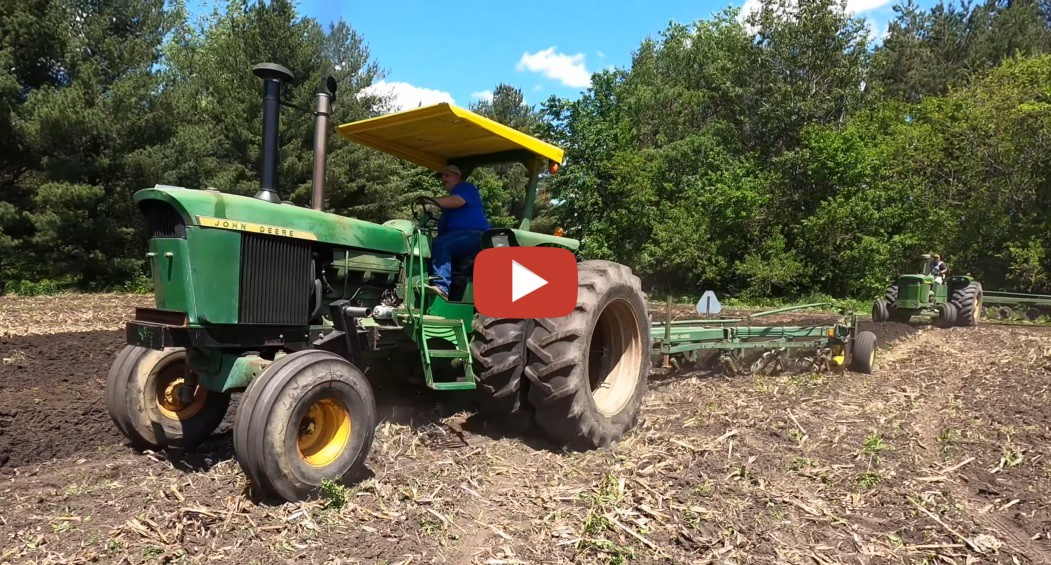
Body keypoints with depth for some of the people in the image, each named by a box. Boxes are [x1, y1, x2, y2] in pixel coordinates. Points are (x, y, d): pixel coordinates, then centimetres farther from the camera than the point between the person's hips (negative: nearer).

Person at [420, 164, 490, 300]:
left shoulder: (465, 187, 4)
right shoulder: (451, 196, 34)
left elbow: (458, 201, -20)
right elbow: (444, 223, 35)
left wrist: (430, 200, -22)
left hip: (474, 233, -10)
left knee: (440, 244, -32)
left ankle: (442, 287, -42)